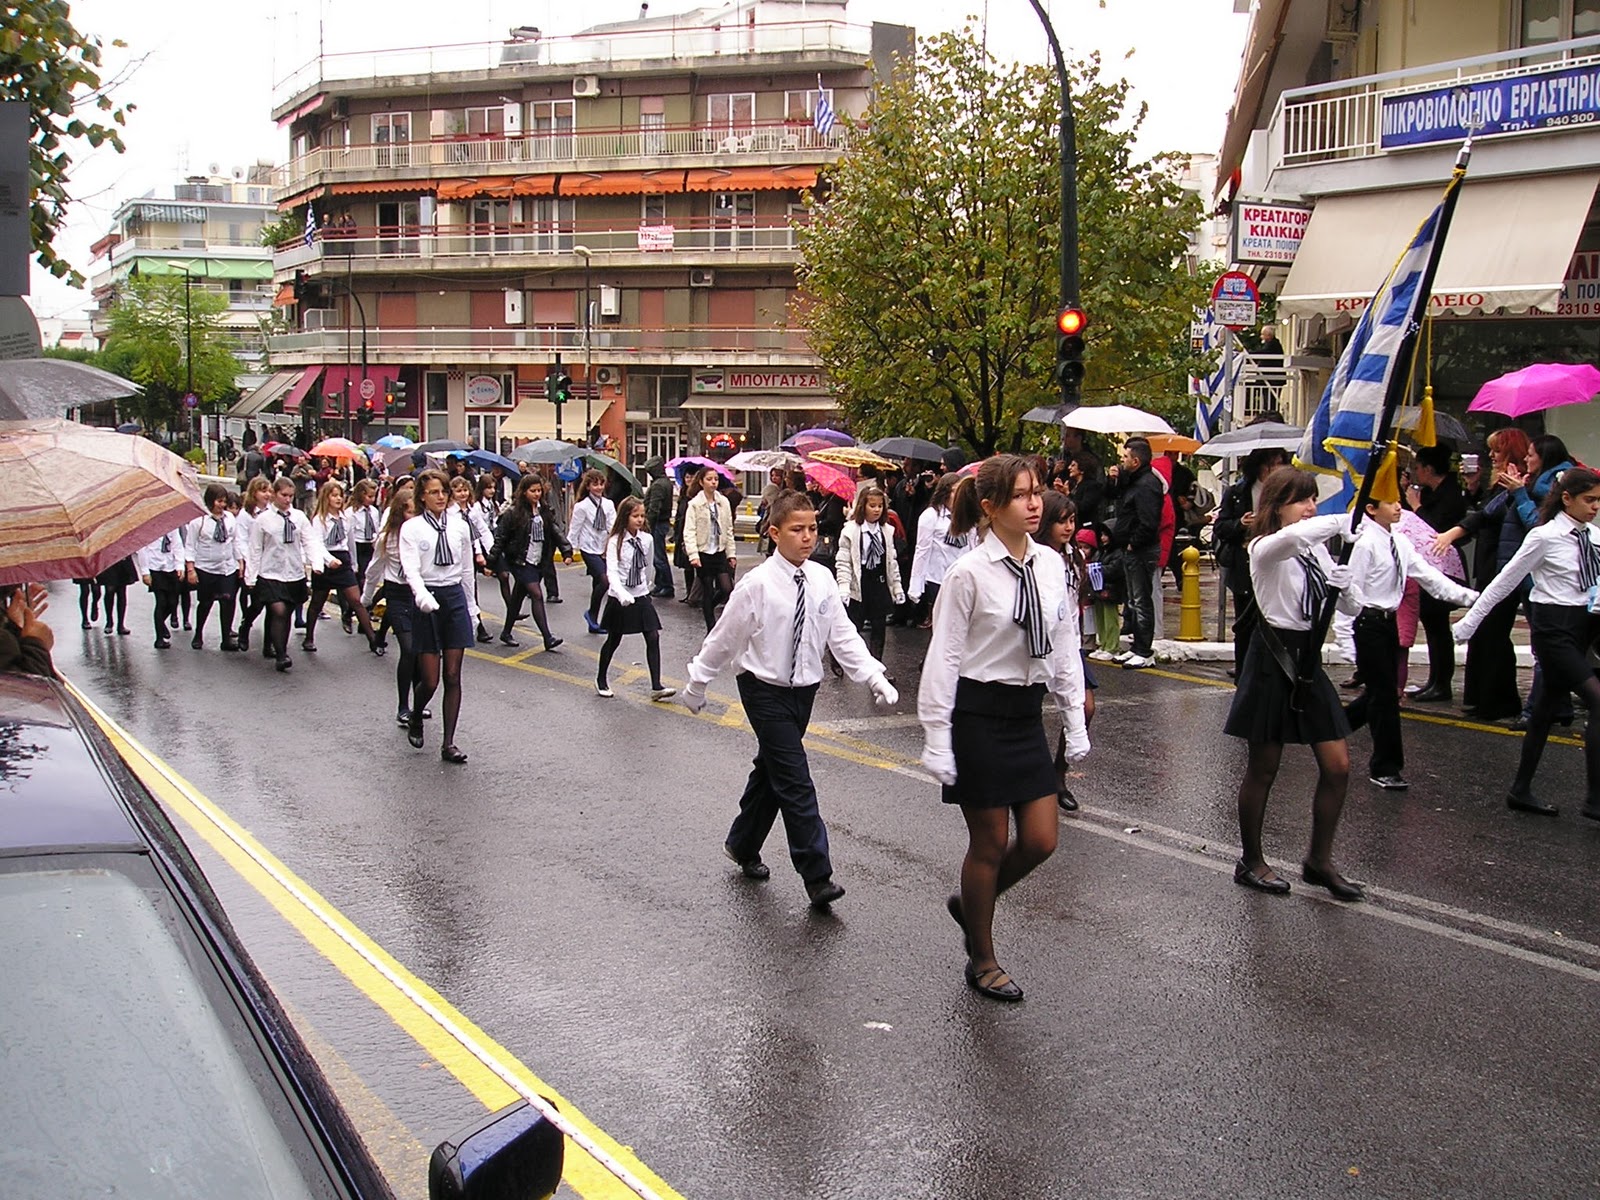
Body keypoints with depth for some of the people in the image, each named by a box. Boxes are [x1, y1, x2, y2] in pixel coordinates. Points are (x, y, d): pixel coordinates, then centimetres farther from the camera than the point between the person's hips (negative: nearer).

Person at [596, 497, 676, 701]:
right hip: (620, 599, -4)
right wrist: (622, 595, -37)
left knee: (653, 638, -6)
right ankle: (601, 680, 29)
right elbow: (612, 572, -23)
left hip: (641, 596, 4)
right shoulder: (615, 542, -13)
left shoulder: (646, 539, 0)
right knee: (614, 639, 9)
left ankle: (656, 686, -5)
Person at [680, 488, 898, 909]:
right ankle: (817, 877, -8)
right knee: (795, 782, -10)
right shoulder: (757, 584, -15)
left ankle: (743, 844, 40)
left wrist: (874, 677, -10)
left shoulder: (822, 581, -1)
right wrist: (696, 685, 3)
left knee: (771, 769, 20)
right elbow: (724, 638, -6)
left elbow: (843, 636, 1)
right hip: (765, 690, -6)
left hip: (803, 689, 6)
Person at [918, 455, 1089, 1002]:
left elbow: (1065, 646, 11)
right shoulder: (969, 573, -14)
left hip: (1027, 714, 6)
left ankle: (971, 903, 34)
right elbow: (943, 657, -11)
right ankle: (982, 961, 24)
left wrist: (1075, 721, 11)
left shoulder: (1051, 565, 3)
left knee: (1041, 840, 6)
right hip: (978, 715, -6)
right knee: (989, 843, 5)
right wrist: (936, 739, -12)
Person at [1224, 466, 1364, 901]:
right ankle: (1251, 861, 20)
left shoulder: (1316, 549, 12)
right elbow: (1293, 536, -37)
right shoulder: (1265, 549, -12)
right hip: (1274, 658, -7)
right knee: (1263, 767, 5)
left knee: (1338, 766, 3)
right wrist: (1348, 522, -27)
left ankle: (1320, 861, 19)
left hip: (1309, 660, 7)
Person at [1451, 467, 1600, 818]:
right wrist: (1468, 624, -4)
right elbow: (1505, 582, -6)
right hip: (1553, 627, -7)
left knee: (1548, 707, 13)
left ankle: (1522, 791, 22)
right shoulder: (1544, 537, -11)